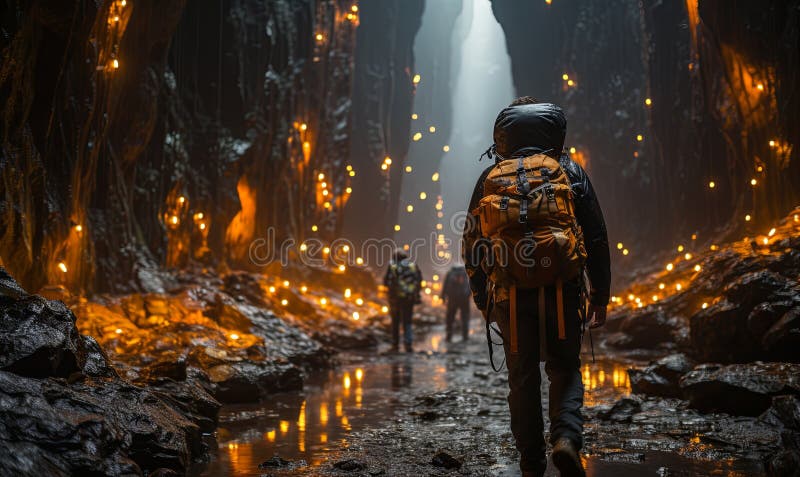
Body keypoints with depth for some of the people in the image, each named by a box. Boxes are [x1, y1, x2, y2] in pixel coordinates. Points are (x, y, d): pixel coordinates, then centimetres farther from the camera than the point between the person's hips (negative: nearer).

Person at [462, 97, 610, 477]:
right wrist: (600, 297, 9)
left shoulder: (490, 178, 9)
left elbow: (472, 245, 10)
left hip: (509, 295, 1)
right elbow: (597, 239, 4)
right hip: (561, 292, 0)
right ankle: (566, 437, -9)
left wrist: (482, 300, 18)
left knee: (523, 377, 10)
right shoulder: (570, 172, 7)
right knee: (565, 369, 14)